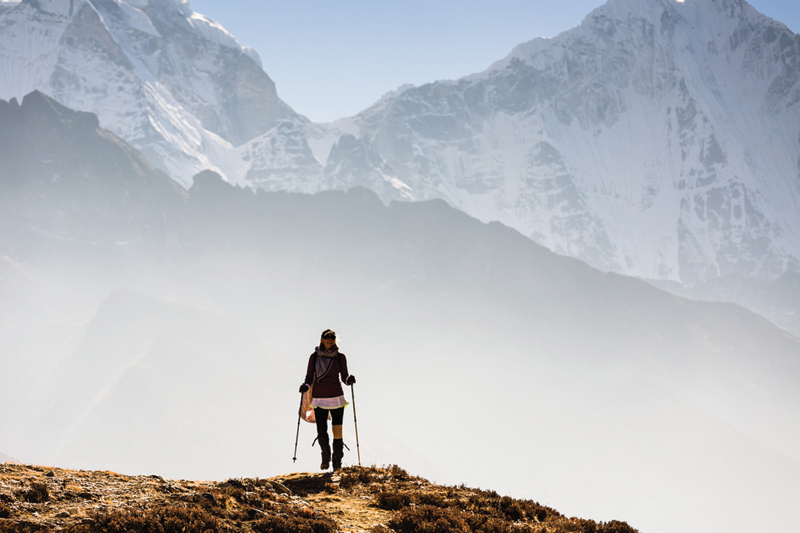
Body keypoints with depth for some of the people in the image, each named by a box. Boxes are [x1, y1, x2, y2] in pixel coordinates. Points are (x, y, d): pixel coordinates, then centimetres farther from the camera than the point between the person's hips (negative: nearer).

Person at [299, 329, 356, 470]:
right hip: (319, 399, 1)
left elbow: (344, 377, 5)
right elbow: (309, 378, 6)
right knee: (322, 433, -3)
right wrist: (305, 386, -15)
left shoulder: (340, 357, 3)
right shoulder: (314, 357, 4)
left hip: (336, 398, -1)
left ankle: (337, 463, 6)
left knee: (337, 432, -8)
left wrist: (349, 379, -17)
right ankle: (325, 457, 25)